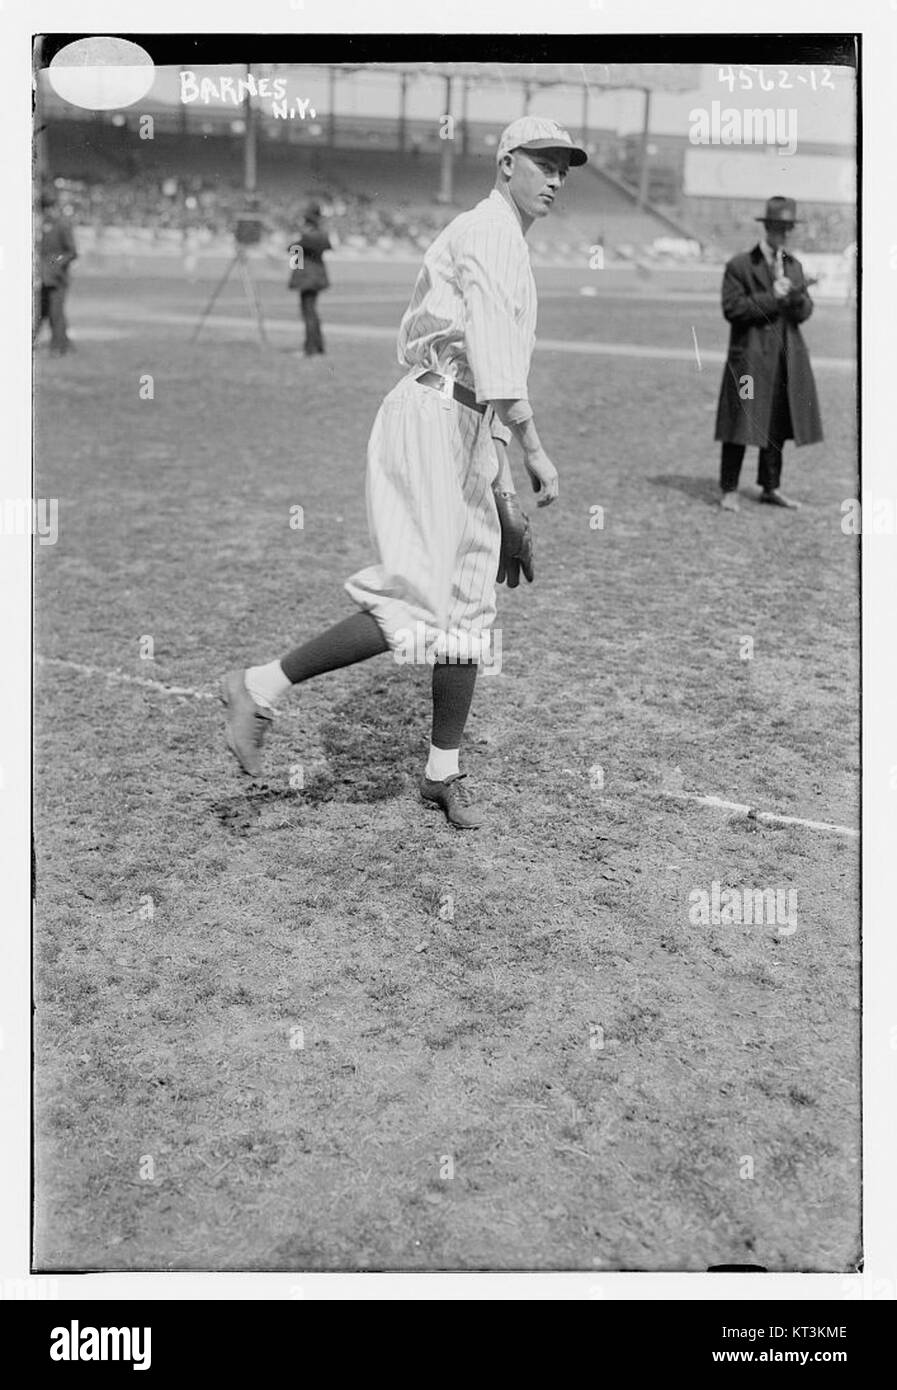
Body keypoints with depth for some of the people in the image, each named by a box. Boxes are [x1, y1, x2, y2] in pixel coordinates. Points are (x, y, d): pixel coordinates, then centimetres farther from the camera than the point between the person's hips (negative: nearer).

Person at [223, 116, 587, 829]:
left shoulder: (509, 247, 26)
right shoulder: (488, 230, -7)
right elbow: (493, 344, -21)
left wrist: (503, 485, 23)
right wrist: (534, 447, -26)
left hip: (471, 434, 10)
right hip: (432, 419, -10)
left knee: (471, 609, 8)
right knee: (415, 606, -17)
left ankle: (444, 774, 15)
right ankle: (262, 688, -8)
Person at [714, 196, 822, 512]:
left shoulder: (794, 265, 15)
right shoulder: (740, 266, -3)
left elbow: (804, 313, 9)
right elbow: (731, 309, -11)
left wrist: (795, 293, -12)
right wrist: (771, 298, -12)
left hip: (788, 356, 6)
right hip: (750, 355, -6)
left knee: (778, 424, 9)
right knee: (741, 424, -4)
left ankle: (770, 488, 19)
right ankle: (729, 490, 4)